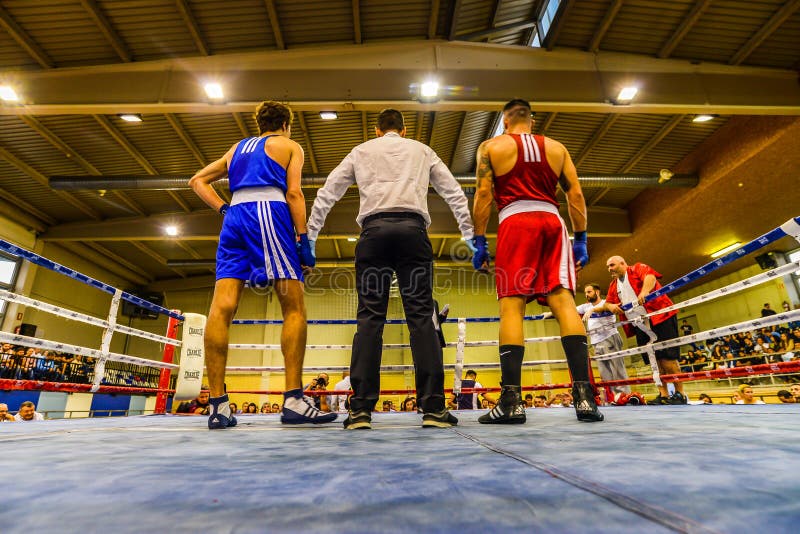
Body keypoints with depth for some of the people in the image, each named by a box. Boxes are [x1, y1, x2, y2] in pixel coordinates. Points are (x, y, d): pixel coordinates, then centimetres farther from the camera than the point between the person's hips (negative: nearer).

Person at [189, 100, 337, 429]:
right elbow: (293, 193, 0)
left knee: (222, 307, -5)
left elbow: (197, 181, 30)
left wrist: (223, 209, 19)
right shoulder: (289, 146, 16)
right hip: (269, 213, -5)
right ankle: (293, 401, -15)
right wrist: (304, 240, -4)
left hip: (235, 216, 6)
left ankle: (218, 405, -8)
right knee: (294, 308, -7)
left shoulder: (236, 149, 31)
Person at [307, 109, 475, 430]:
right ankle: (433, 407, -7)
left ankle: (361, 409, -6)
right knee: (421, 315, -4)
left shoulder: (361, 151, 25)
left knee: (369, 317, -2)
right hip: (412, 228, 0)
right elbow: (454, 193, 21)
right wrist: (470, 237, 23)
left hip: (374, 228, 0)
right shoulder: (422, 151, 26)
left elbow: (326, 194, 19)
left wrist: (308, 237, 22)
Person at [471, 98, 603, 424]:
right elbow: (576, 195, 13)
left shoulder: (491, 147, 13)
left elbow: (483, 195, 2)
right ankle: (584, 396, -9)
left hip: (515, 222, -3)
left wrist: (479, 243, 2)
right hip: (552, 221, 3)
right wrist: (581, 241, 14)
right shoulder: (556, 148, 21)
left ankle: (511, 401, -12)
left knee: (511, 306, -7)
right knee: (564, 302, -3)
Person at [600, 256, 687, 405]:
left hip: (659, 318, -7)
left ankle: (680, 394, 0)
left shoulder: (637, 268, 0)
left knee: (666, 357, -8)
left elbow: (650, 276, -20)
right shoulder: (613, 285, 19)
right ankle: (663, 395, 12)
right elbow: (606, 303, 18)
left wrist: (644, 291, -39)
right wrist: (610, 306, -6)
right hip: (640, 326, 7)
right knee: (654, 361, 7)